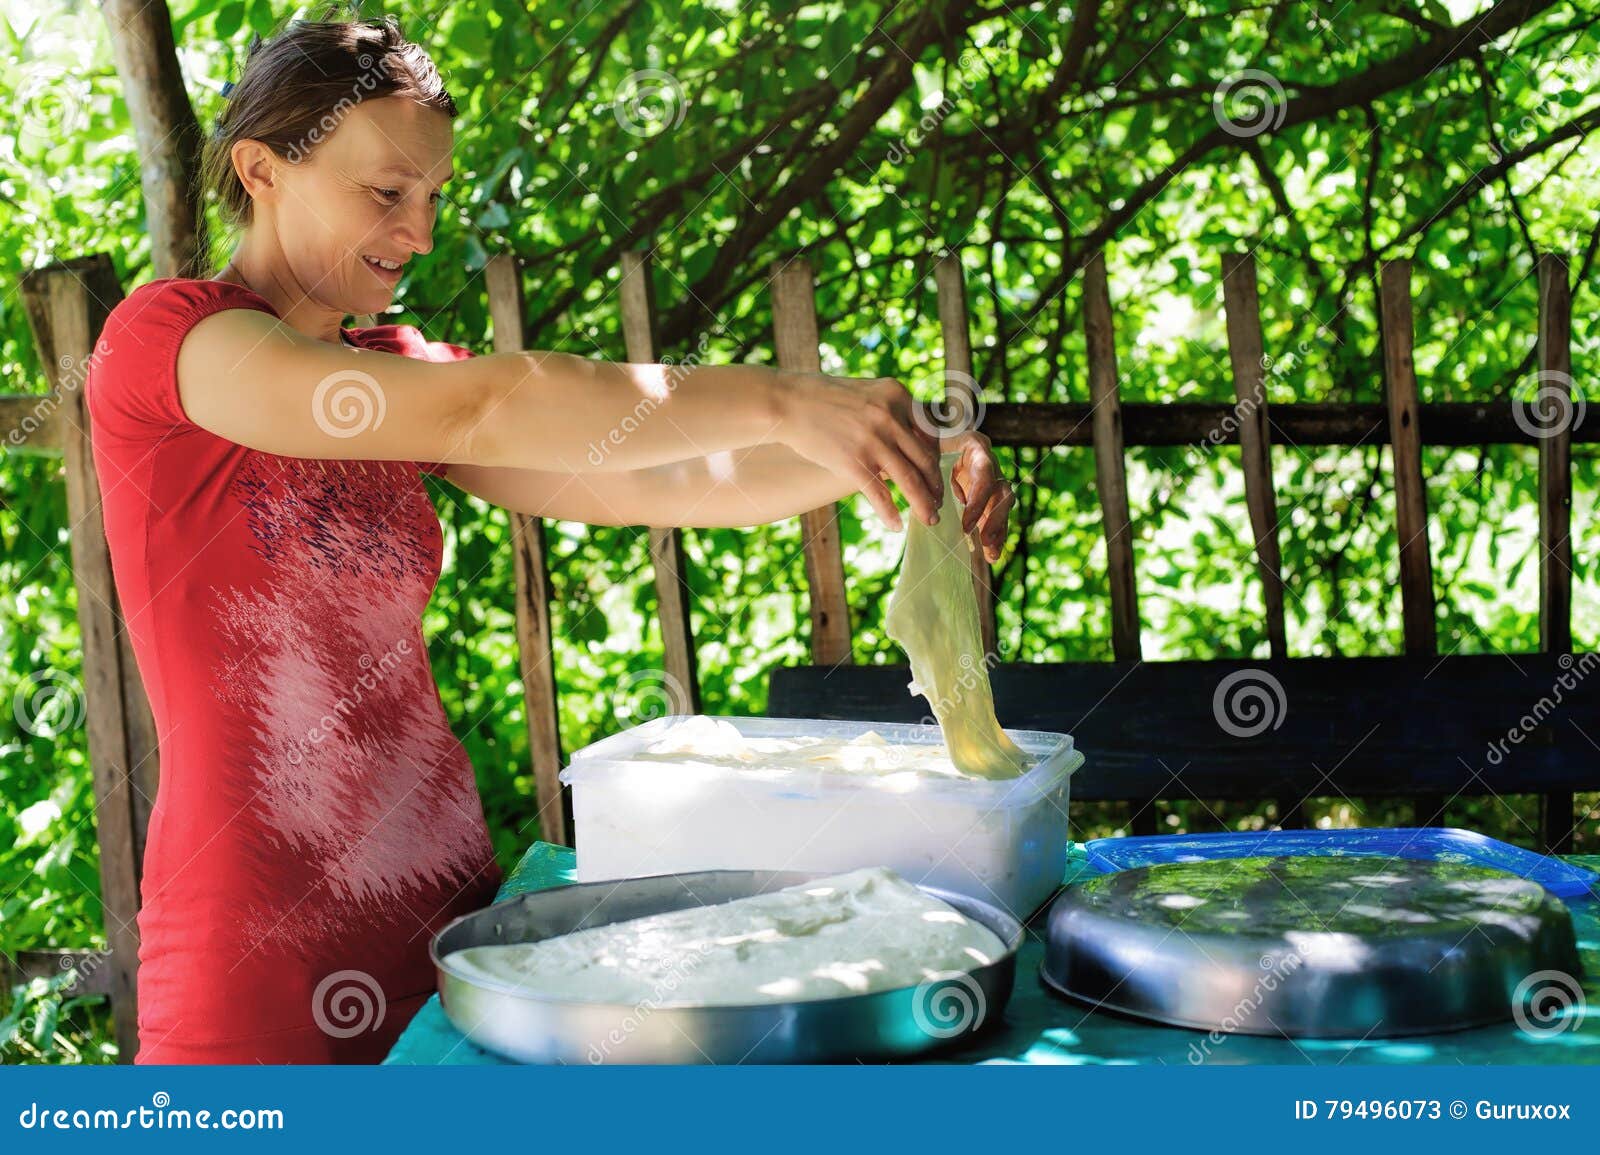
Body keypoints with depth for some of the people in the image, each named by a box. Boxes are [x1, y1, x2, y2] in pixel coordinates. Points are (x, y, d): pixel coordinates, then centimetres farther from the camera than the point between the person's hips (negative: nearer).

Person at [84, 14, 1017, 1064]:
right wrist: (781, 401, -24)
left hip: (446, 901, 6)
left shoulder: (397, 372, 12)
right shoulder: (161, 338, -9)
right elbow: (476, 412, -23)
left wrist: (899, 459, -11)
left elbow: (653, 483, 3)